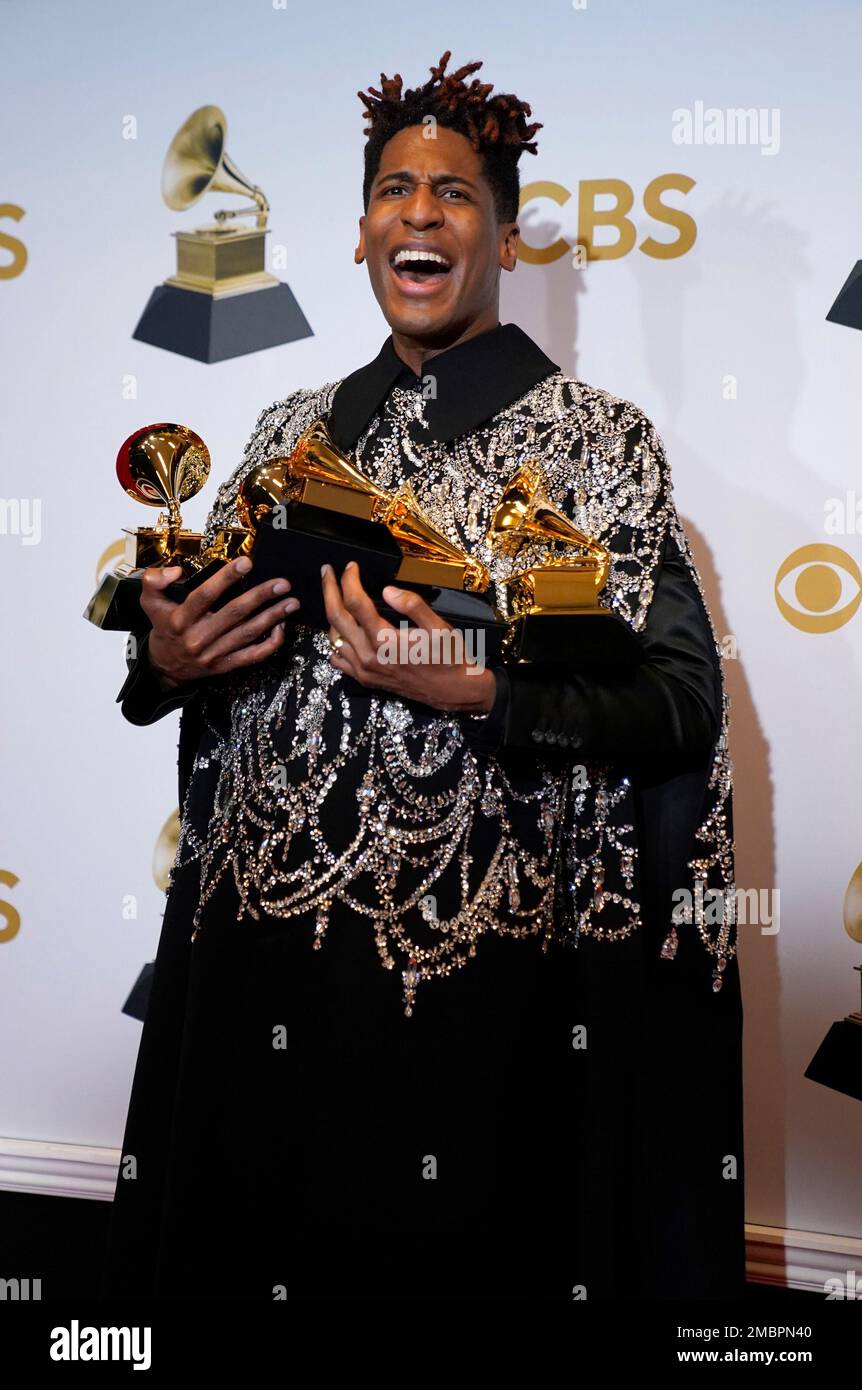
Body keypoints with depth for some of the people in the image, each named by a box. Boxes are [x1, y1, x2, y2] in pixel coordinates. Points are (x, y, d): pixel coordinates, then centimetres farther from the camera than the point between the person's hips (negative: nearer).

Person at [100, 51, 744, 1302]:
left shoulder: (594, 436, -5)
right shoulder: (298, 428, 9)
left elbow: (683, 703, -10)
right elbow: (197, 649, 17)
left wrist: (473, 692, -22)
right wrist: (167, 664, -5)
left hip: (486, 954, -4)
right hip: (270, 939, 5)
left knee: (464, 1247, 10)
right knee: (266, 1242, 18)